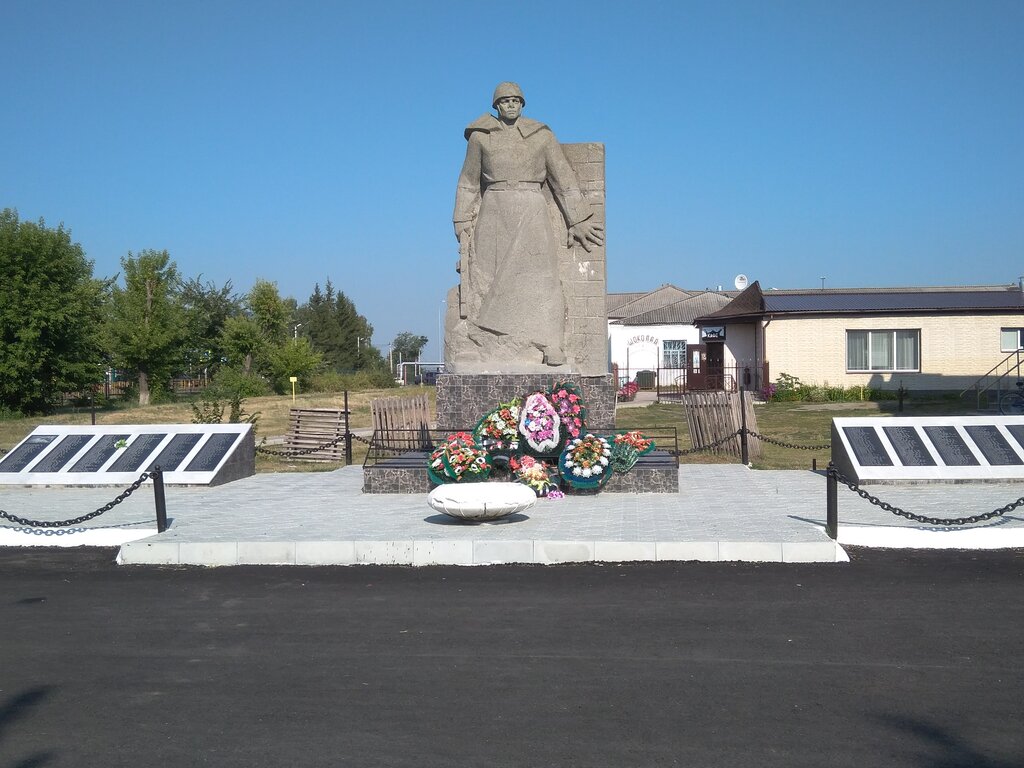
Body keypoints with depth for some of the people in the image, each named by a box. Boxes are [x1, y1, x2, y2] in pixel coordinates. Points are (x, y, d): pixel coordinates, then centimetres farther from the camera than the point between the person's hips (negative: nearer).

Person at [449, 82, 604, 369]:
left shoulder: (541, 136, 7)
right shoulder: (480, 137, 8)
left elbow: (564, 179, 9)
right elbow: (468, 183, 15)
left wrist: (578, 221, 7)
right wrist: (463, 224, 10)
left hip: (531, 216, -1)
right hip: (493, 216, 1)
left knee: (535, 278, -12)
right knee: (489, 281, -5)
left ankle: (544, 348, -13)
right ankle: (484, 349, -5)